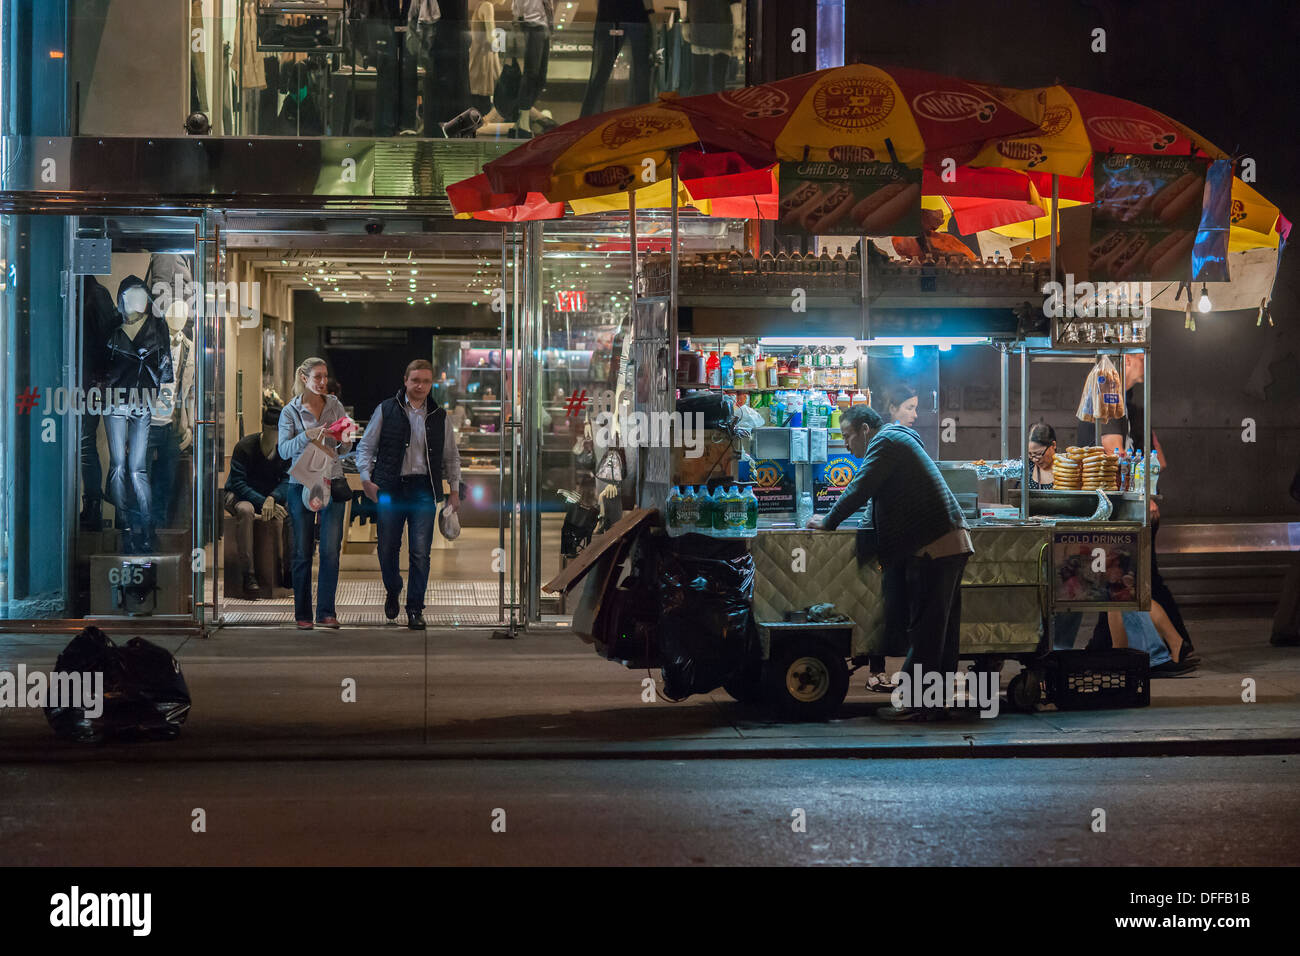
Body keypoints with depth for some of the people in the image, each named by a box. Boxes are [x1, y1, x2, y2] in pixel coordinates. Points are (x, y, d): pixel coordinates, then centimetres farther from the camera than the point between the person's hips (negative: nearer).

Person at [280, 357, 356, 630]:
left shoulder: (335, 406, 8)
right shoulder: (290, 411, 0)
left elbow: (345, 449, 12)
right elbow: (284, 450, -10)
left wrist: (345, 441, -11)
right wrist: (308, 436, -25)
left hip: (332, 482, 2)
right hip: (301, 484, -2)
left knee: (331, 549, -6)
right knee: (303, 551, 3)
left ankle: (326, 612, -2)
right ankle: (303, 615, 10)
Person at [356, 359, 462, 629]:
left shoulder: (439, 416, 11)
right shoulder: (386, 410, 4)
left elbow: (451, 457, 19)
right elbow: (365, 447, 7)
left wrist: (454, 490, 12)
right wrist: (366, 478, -4)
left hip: (424, 489, 1)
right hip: (390, 488, 0)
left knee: (420, 552, -6)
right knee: (388, 548, 5)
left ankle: (415, 609, 2)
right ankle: (393, 591, 33)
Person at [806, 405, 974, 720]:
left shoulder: (886, 442, -6)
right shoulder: (899, 440, 26)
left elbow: (859, 490, -11)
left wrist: (827, 522, 1)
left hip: (932, 548, -10)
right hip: (953, 542, 10)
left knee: (925, 630, -8)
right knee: (941, 630, 10)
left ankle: (915, 704, -7)